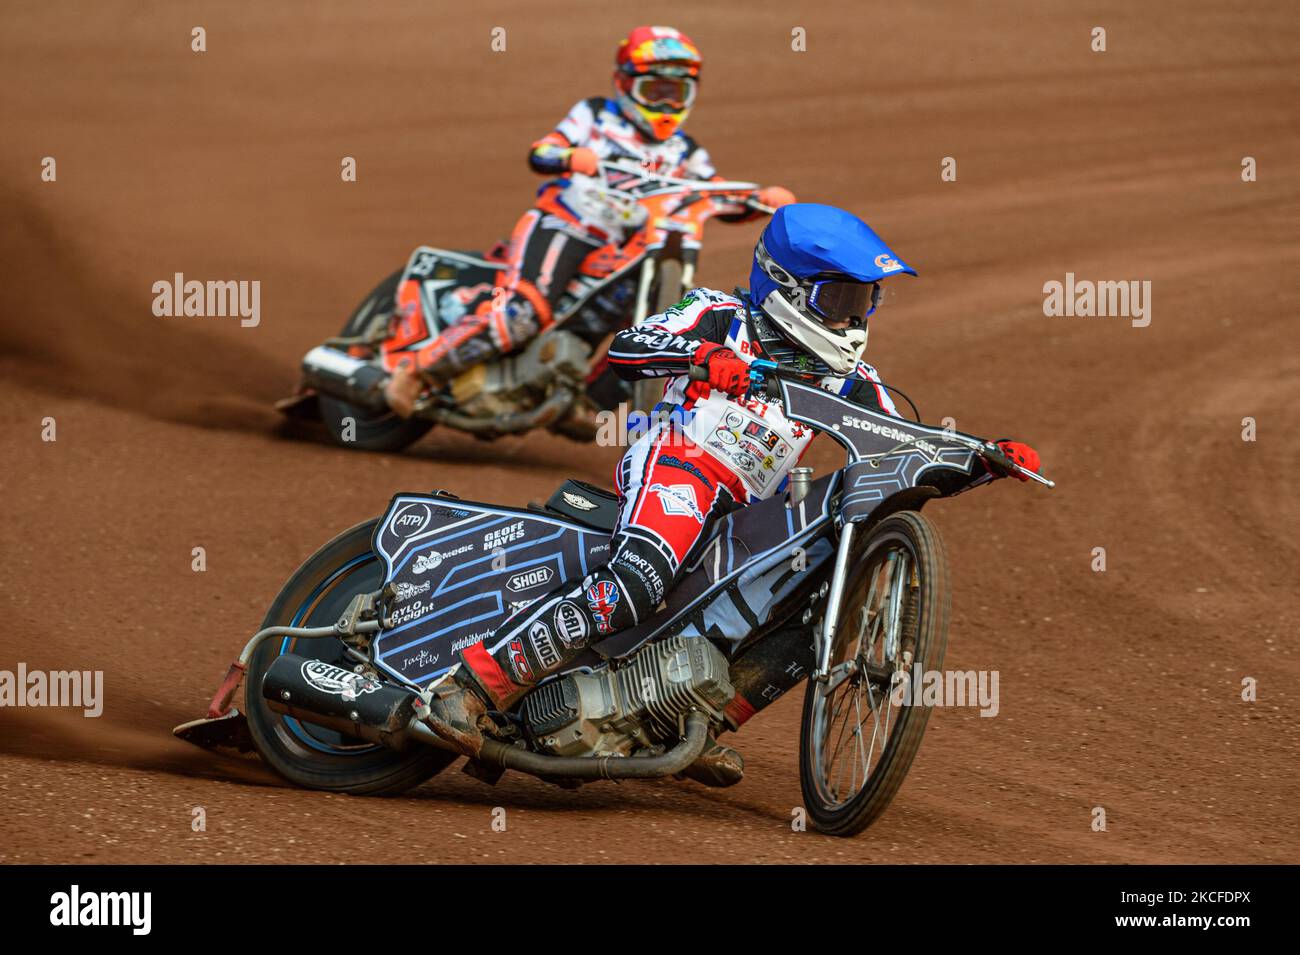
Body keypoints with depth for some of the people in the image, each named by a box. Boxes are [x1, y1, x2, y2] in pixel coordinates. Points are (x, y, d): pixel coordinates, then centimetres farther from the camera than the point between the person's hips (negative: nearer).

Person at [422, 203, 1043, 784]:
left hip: (739, 518, 7)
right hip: (677, 466, -7)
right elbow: (623, 347, -9)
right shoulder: (722, 317, 5)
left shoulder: (847, 380, 19)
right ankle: (467, 690, -36)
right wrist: (701, 354, -27)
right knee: (634, 585, -33)